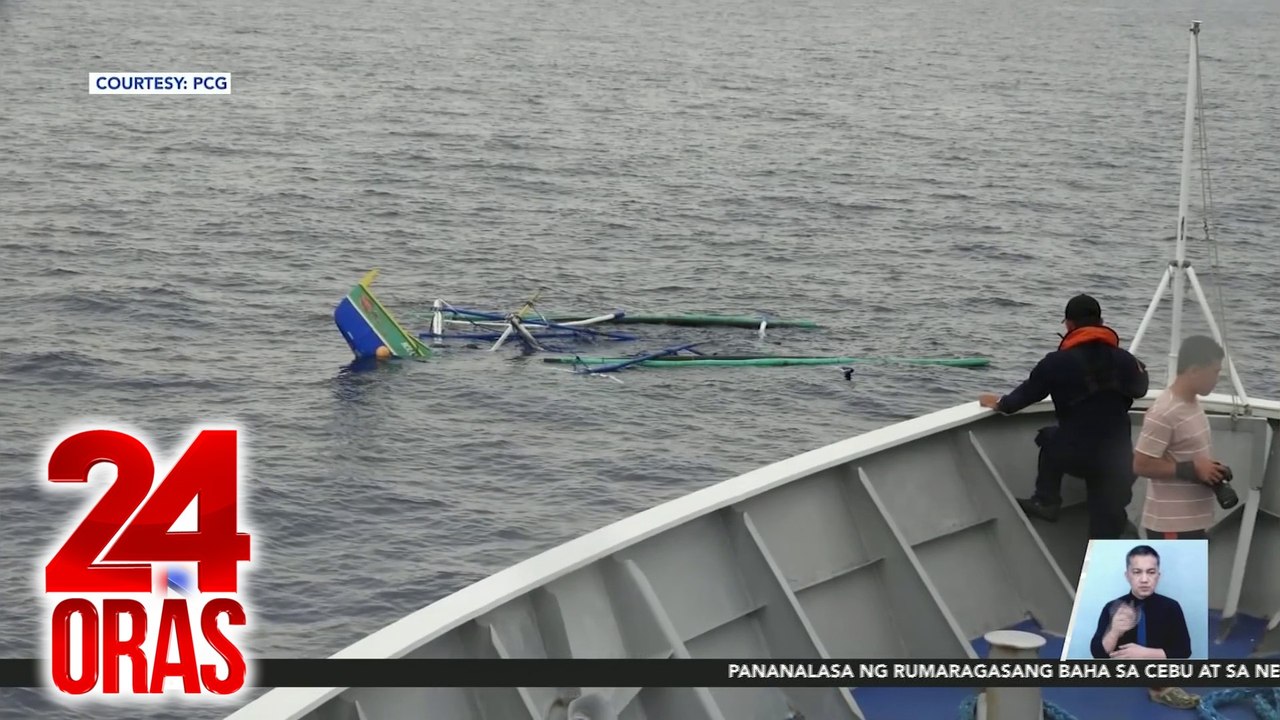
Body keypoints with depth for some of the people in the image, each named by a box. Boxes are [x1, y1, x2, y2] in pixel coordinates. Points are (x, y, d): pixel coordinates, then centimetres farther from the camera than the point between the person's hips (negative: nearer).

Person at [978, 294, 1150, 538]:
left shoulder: (1057, 362, -7)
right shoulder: (1124, 359, 2)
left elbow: (1028, 392, 7)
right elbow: (1140, 389, 22)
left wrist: (1000, 404, 27)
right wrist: (1139, 370, 46)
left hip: (1075, 454, -1)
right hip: (1116, 456, 2)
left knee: (1050, 440, 33)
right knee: (1106, 523, 7)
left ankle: (1046, 502, 30)